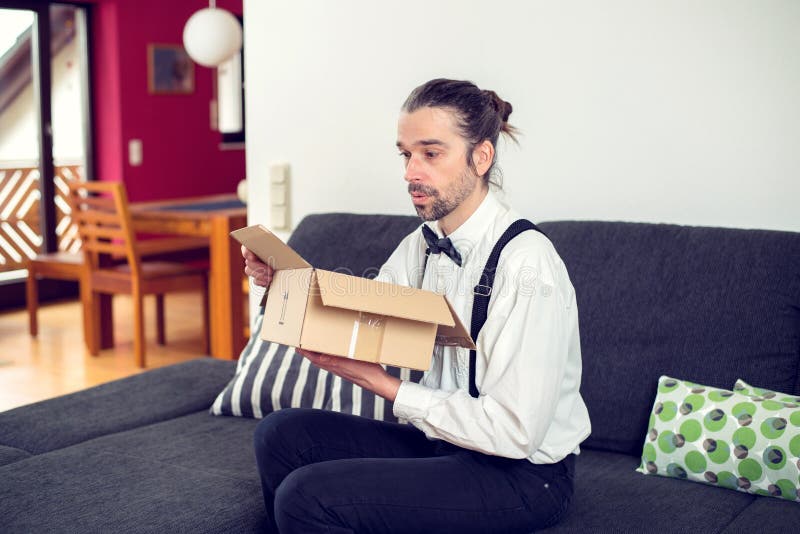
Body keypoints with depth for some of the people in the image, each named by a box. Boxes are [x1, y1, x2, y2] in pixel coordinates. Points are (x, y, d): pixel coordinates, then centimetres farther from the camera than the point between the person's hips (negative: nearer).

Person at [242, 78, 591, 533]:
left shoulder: (526, 263, -22)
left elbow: (514, 431, -25)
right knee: (283, 434, -2)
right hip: (445, 439, 8)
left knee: (308, 496, -20)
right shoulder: (421, 246, 4)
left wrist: (381, 384, -22)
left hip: (522, 474, -7)